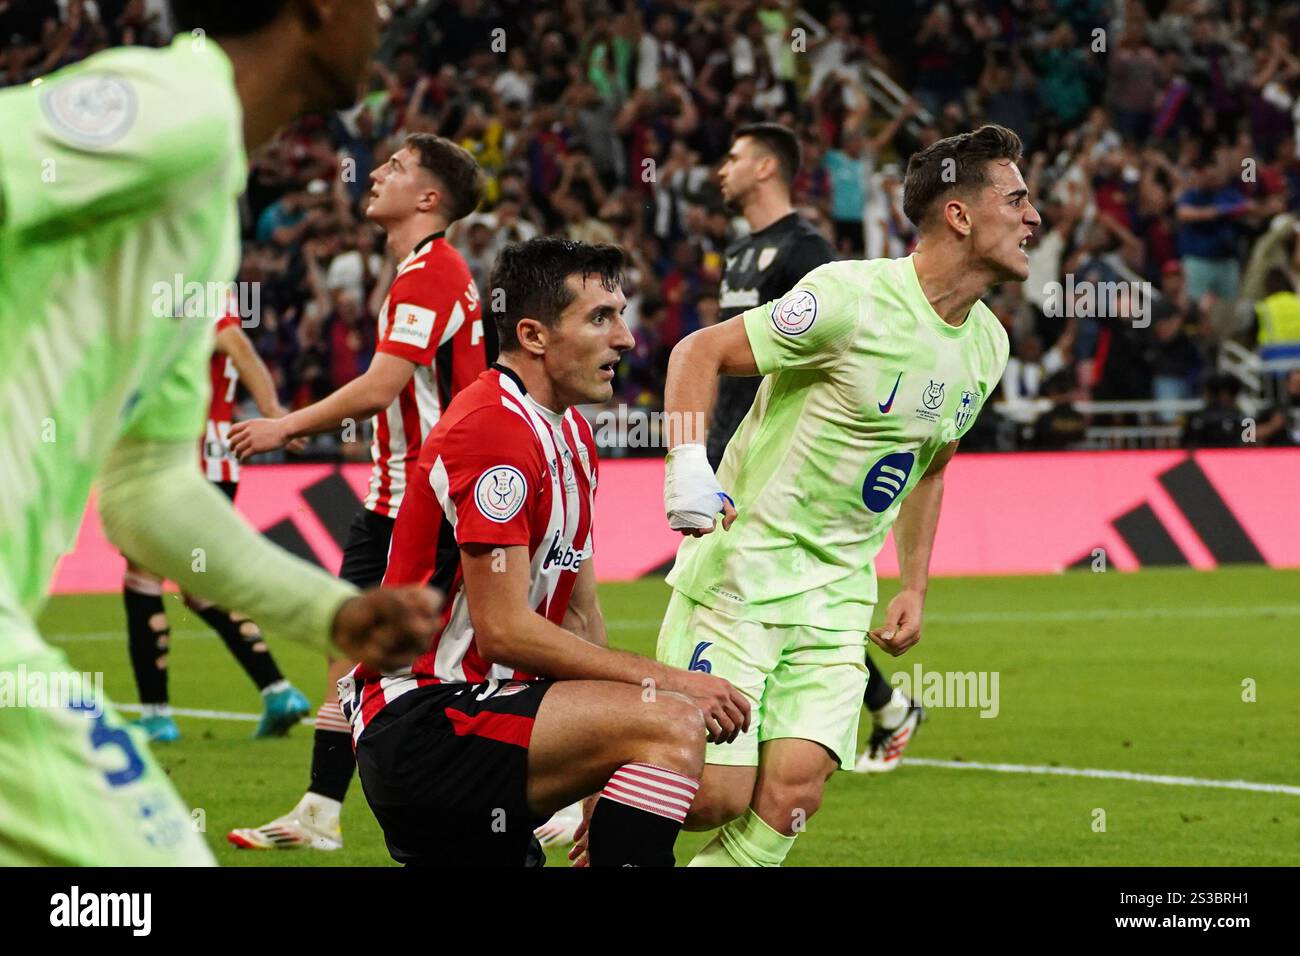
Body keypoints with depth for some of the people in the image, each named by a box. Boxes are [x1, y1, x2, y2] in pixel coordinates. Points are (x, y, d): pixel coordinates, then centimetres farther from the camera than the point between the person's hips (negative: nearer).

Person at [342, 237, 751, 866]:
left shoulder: (571, 435, 16)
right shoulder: (495, 430, -16)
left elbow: (580, 616, 17)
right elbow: (503, 631, -21)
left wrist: (606, 798, 10)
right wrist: (665, 683, -18)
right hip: (420, 725, -11)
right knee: (671, 725, -25)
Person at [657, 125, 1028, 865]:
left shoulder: (987, 345, 6)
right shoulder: (850, 299, -17)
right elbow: (700, 353, -9)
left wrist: (915, 587, 19)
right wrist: (688, 464, -23)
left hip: (839, 591, 6)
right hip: (742, 563, -6)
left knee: (793, 793, -11)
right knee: (715, 795, -10)